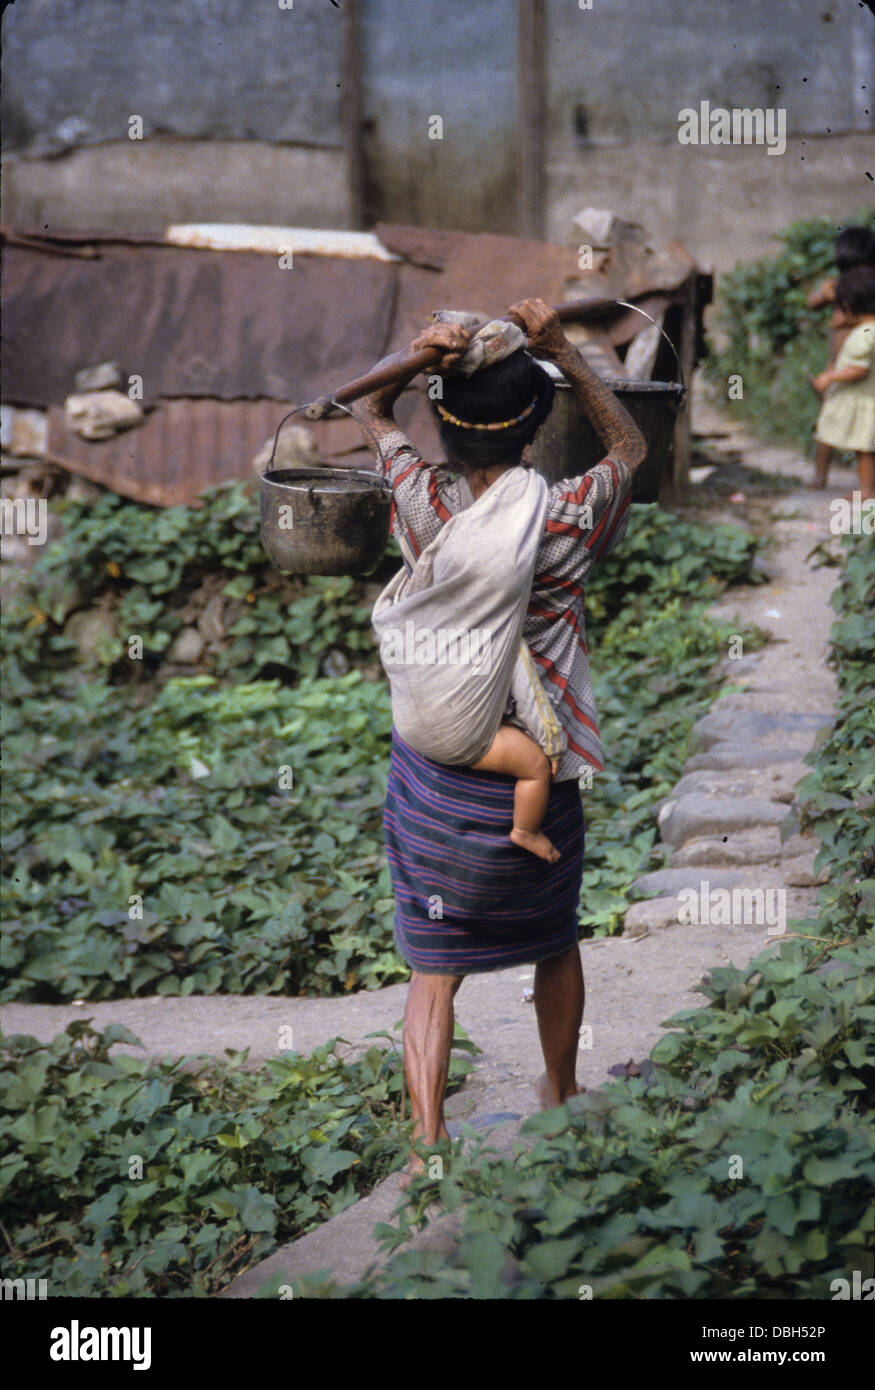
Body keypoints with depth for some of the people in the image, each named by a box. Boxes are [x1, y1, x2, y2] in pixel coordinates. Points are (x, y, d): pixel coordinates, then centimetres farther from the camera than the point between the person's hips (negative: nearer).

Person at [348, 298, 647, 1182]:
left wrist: (416, 353, -14)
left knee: (433, 970, 5)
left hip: (432, 767, 0)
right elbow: (629, 446, 8)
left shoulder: (427, 507, -11)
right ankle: (560, 1094, 44)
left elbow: (369, 407, 7)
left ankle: (427, 1152, -2)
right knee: (554, 943, 24)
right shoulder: (566, 522, -13)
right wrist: (561, 354, -4)